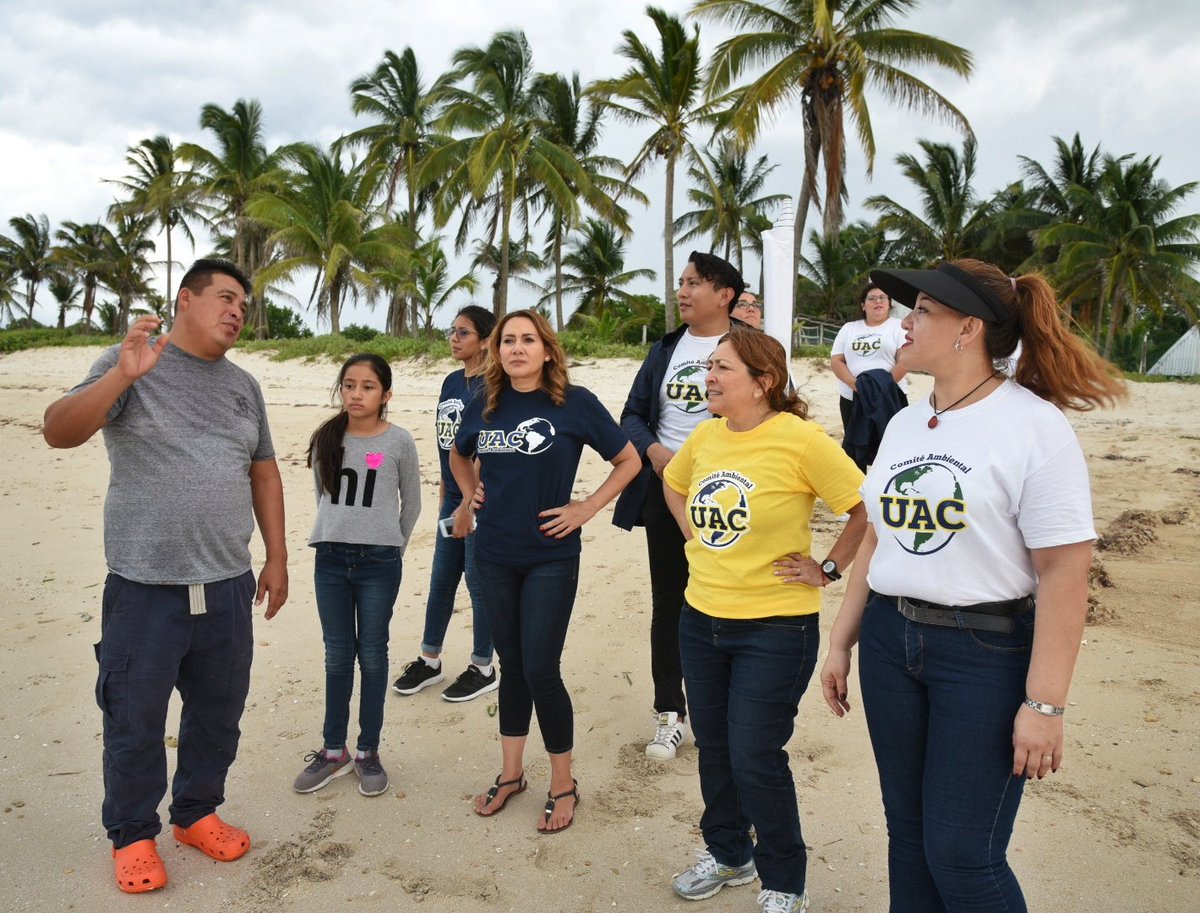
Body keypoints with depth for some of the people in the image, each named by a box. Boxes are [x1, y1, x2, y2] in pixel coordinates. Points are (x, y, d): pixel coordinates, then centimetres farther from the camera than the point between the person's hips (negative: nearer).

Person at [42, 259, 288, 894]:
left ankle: (197, 813, 35)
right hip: (145, 587, -4)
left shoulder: (243, 386, 11)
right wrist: (122, 376, -30)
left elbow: (263, 472, 15)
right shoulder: (132, 364, -4)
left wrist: (277, 557, 12)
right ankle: (132, 835, 27)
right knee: (136, 721, 8)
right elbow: (59, 432, -14)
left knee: (218, 714, 15)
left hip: (227, 587, 5)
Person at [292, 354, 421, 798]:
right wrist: (339, 533, 11)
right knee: (337, 655, 11)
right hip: (330, 559, 3)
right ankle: (334, 750, 23)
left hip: (379, 561, -2)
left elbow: (411, 503, 4)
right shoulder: (326, 439, 2)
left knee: (372, 655, 6)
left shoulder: (399, 442, -5)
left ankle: (368, 752, 19)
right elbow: (321, 494, 14)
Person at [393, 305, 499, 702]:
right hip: (453, 499, 8)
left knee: (479, 583, 3)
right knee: (441, 580, 14)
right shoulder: (452, 382, 10)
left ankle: (482, 669, 18)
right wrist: (444, 492, 15)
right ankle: (429, 661, 28)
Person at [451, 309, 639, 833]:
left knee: (540, 670, -4)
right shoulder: (484, 405, 3)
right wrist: (473, 498, 10)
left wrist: (588, 508, -6)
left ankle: (563, 786, 16)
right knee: (511, 665, 14)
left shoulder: (574, 403, -8)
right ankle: (511, 774, 30)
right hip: (494, 555, 4)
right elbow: (459, 456, 24)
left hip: (550, 558, -4)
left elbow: (628, 461, 0)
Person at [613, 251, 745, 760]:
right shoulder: (666, 349, 11)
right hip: (664, 489, 5)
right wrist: (652, 450, -8)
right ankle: (670, 715, 24)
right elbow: (634, 413, 12)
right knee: (667, 604, 11)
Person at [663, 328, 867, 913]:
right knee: (713, 748, 18)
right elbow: (673, 483, 22)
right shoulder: (706, 436, 2)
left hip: (774, 628, -6)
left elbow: (871, 509, -17)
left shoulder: (799, 439, -18)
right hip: (701, 618, 7)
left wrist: (828, 569, -11)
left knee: (756, 761, 2)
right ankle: (726, 853, 42)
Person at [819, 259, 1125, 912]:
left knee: (961, 855, 0)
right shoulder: (904, 423, 8)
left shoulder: (1034, 425, -13)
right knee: (907, 831, 16)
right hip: (890, 639, 7)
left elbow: (1063, 574, -16)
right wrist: (841, 642, 14)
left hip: (988, 651, -6)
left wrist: (1044, 704, -17)